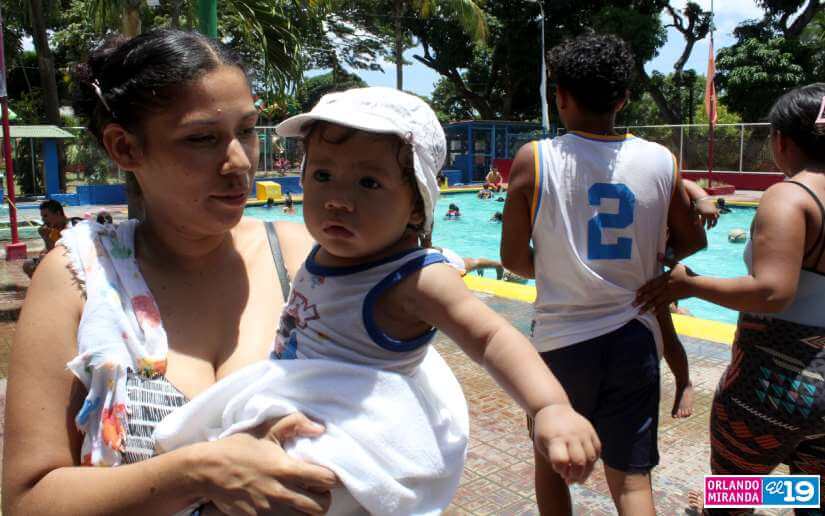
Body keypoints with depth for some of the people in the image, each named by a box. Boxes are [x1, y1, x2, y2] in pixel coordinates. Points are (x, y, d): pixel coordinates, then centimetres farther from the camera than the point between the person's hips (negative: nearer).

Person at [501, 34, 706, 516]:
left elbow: (514, 257, -6)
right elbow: (692, 241, 11)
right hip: (634, 337, 2)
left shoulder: (534, 159, -11)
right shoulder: (660, 161, -3)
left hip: (561, 338, -1)